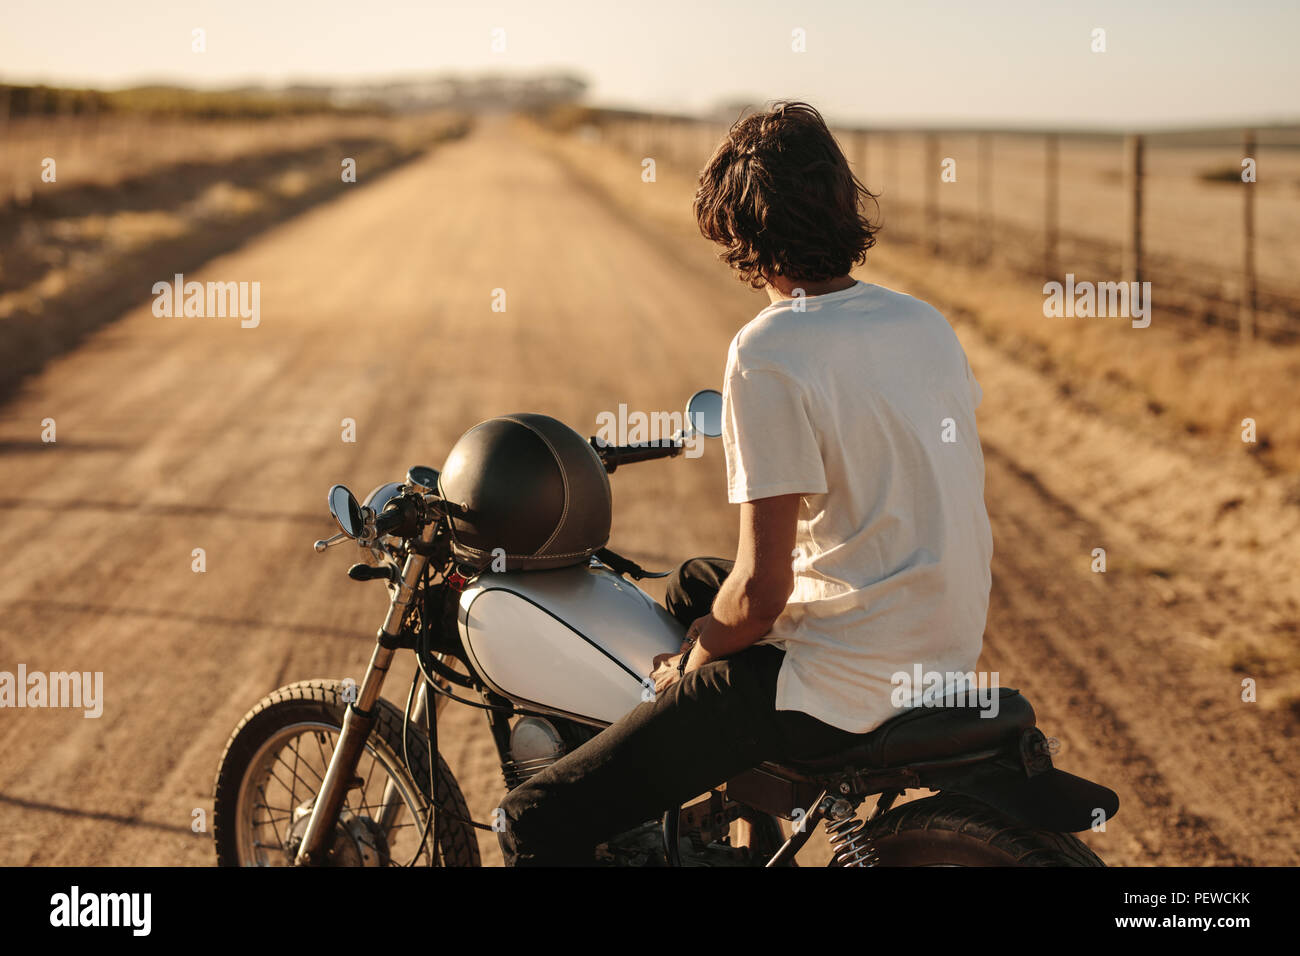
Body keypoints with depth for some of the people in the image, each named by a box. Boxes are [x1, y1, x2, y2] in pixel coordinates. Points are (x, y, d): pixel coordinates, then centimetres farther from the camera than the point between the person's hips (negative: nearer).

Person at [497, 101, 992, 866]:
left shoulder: (769, 357, -19)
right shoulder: (926, 322, 5)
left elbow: (763, 589, -22)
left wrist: (693, 661, -1)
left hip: (840, 686, -9)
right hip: (948, 651, 9)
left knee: (541, 821, -8)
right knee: (694, 585, 36)